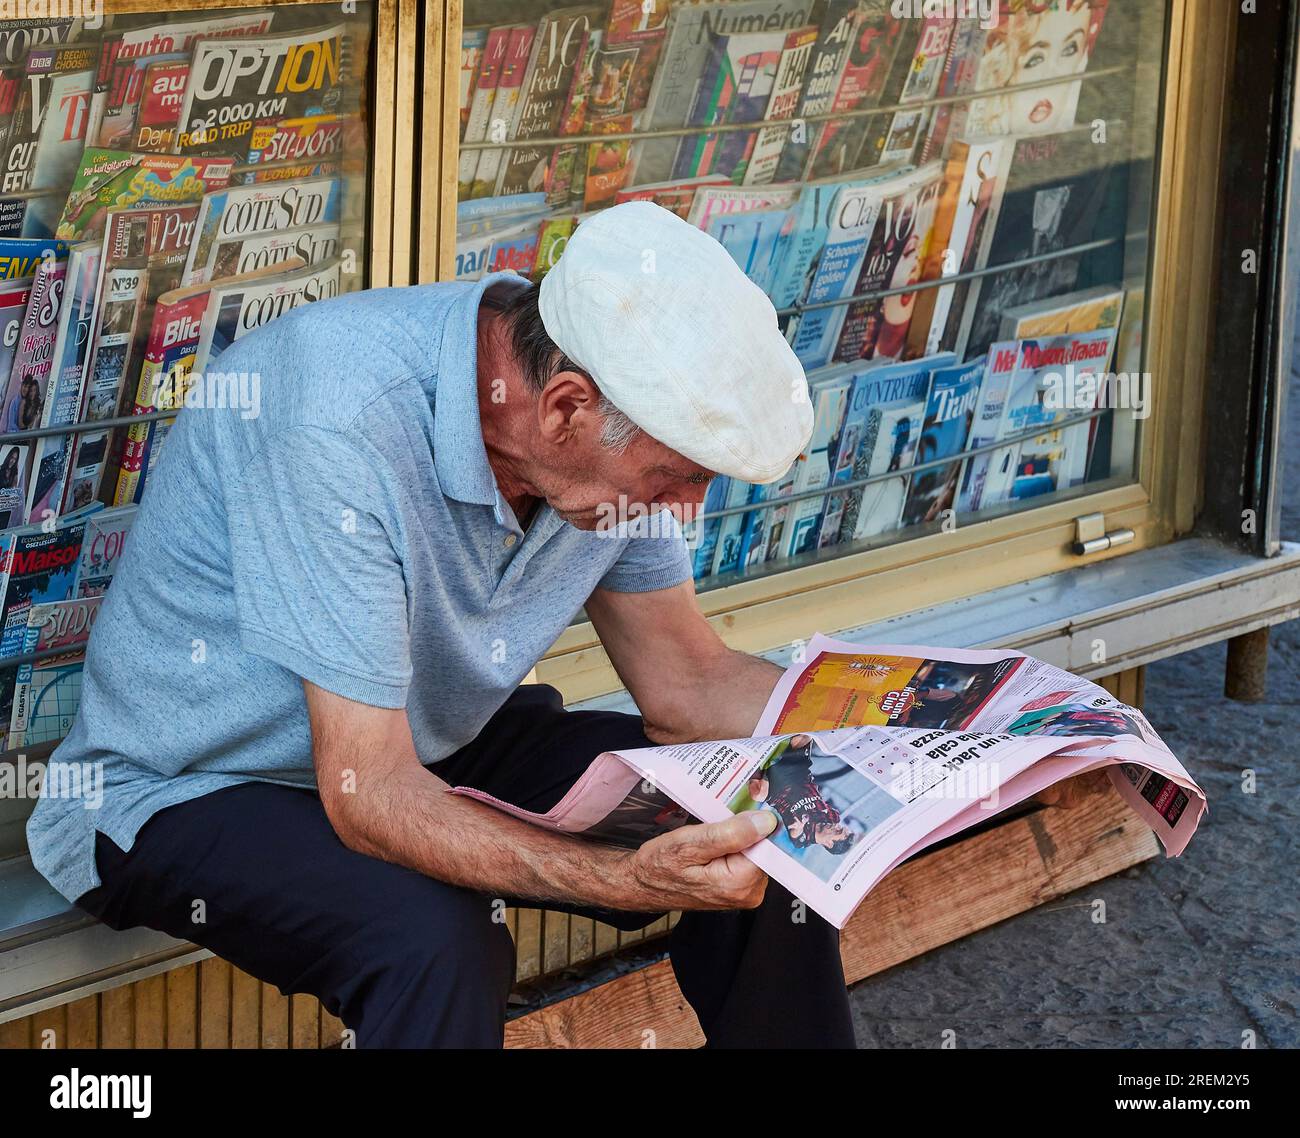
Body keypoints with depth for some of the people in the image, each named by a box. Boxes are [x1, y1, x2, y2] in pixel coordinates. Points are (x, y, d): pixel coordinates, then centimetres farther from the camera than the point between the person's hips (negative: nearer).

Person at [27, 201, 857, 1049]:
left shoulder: (616, 429, -12)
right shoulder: (338, 426, -35)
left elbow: (688, 685, 2)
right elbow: (368, 797, -35)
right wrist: (629, 880, -46)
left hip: (435, 745, 7)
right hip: (191, 795, -7)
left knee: (767, 839, -6)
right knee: (433, 933, -35)